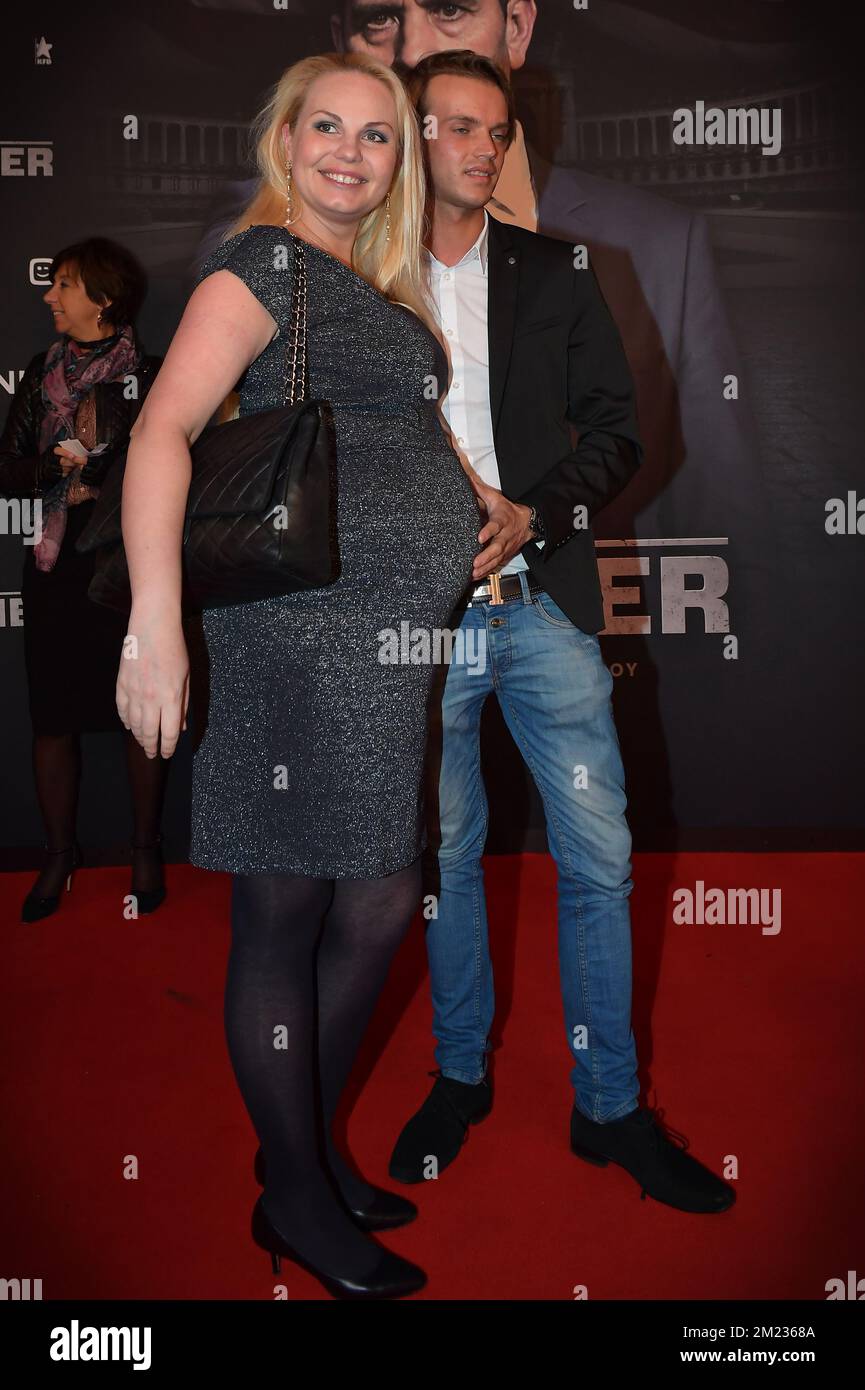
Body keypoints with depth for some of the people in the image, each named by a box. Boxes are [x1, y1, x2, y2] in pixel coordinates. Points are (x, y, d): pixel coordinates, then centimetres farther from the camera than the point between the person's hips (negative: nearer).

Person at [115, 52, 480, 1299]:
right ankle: (296, 1200, 20)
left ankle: (313, 1148, 32)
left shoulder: (375, 283, 21)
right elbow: (165, 426, -17)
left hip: (391, 636, 9)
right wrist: (156, 623, -28)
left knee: (379, 908, 14)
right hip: (305, 632, -9)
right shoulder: (266, 260, -5)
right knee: (285, 914, 3)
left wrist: (485, 524, 12)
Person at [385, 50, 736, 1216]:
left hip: (544, 607, 1)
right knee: (445, 854, 11)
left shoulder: (556, 276, 8)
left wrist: (529, 515, -12)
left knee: (599, 859, 2)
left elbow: (617, 431, 5)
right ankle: (461, 1077, 31)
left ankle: (611, 1108, 18)